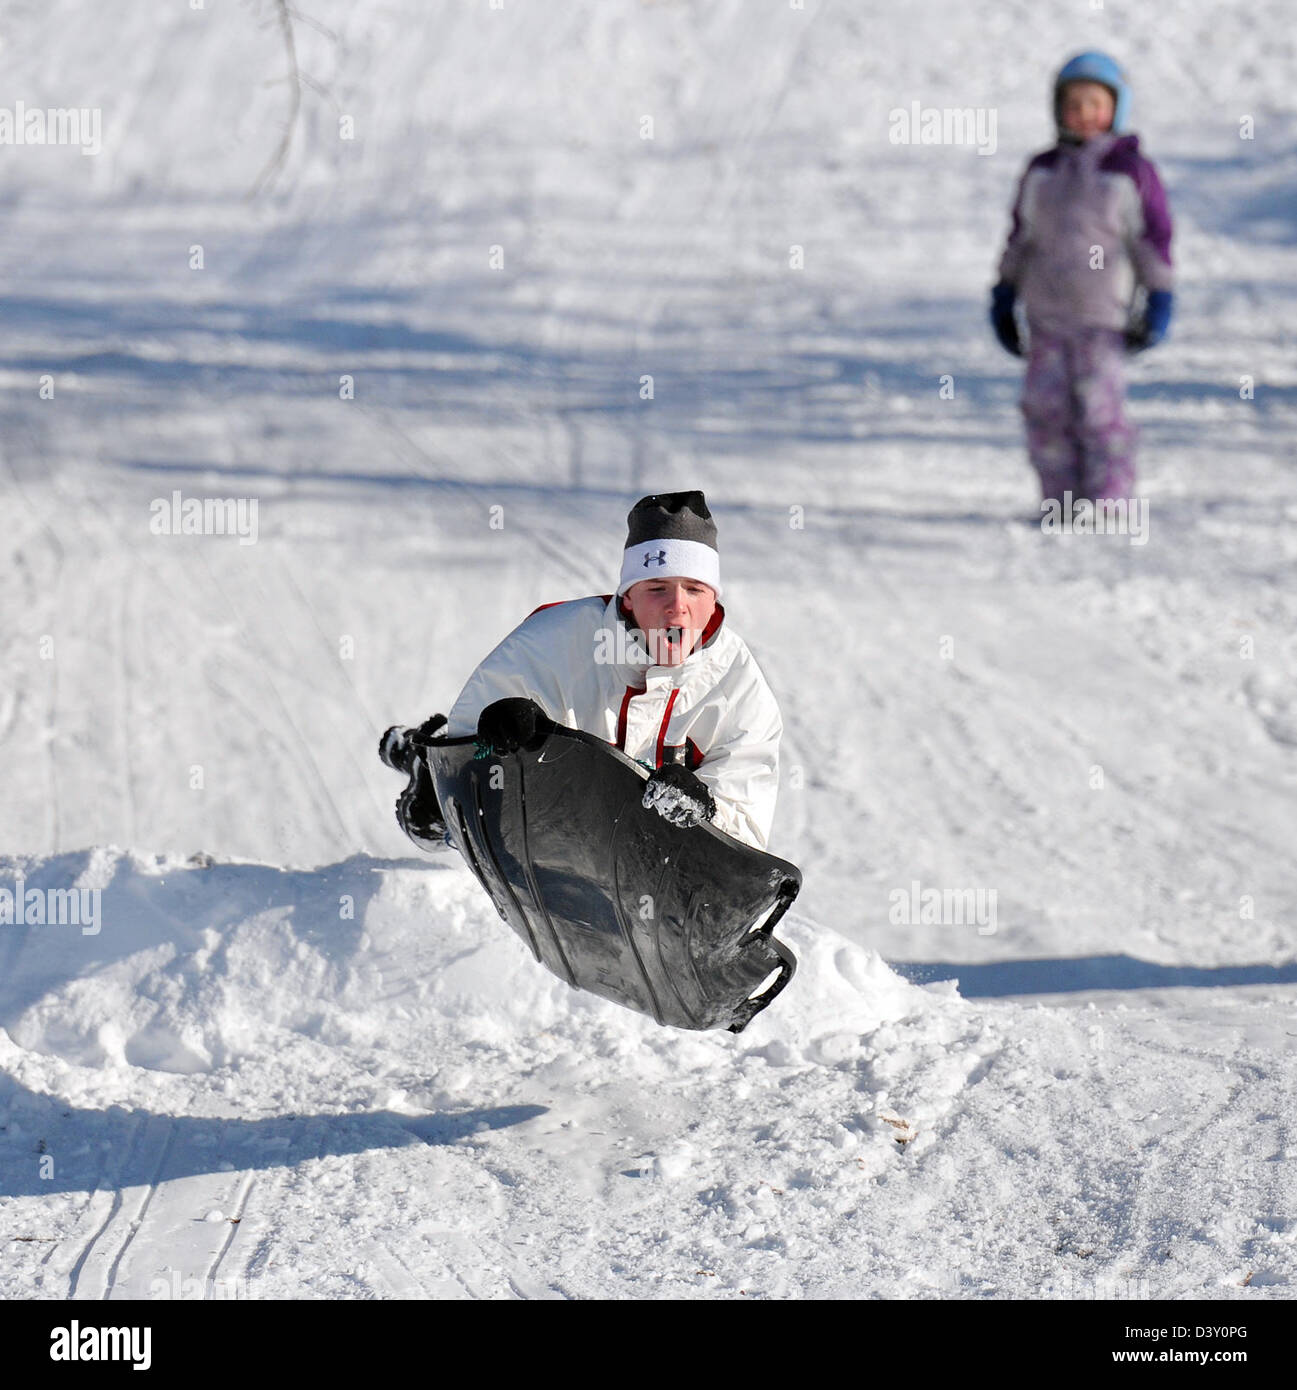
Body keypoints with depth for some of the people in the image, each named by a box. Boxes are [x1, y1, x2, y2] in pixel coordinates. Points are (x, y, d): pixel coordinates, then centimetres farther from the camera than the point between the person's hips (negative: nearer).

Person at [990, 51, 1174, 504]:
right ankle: (1060, 499, 9)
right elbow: (1020, 238, 18)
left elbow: (1155, 240, 1)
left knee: (1099, 411, -7)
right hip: (1046, 314, 4)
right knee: (1046, 407, 1)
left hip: (1103, 318, -4)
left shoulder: (1133, 171, -1)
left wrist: (1159, 303, -3)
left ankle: (1109, 499, 1)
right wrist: (1004, 296, 16)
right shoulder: (1041, 171, 11)